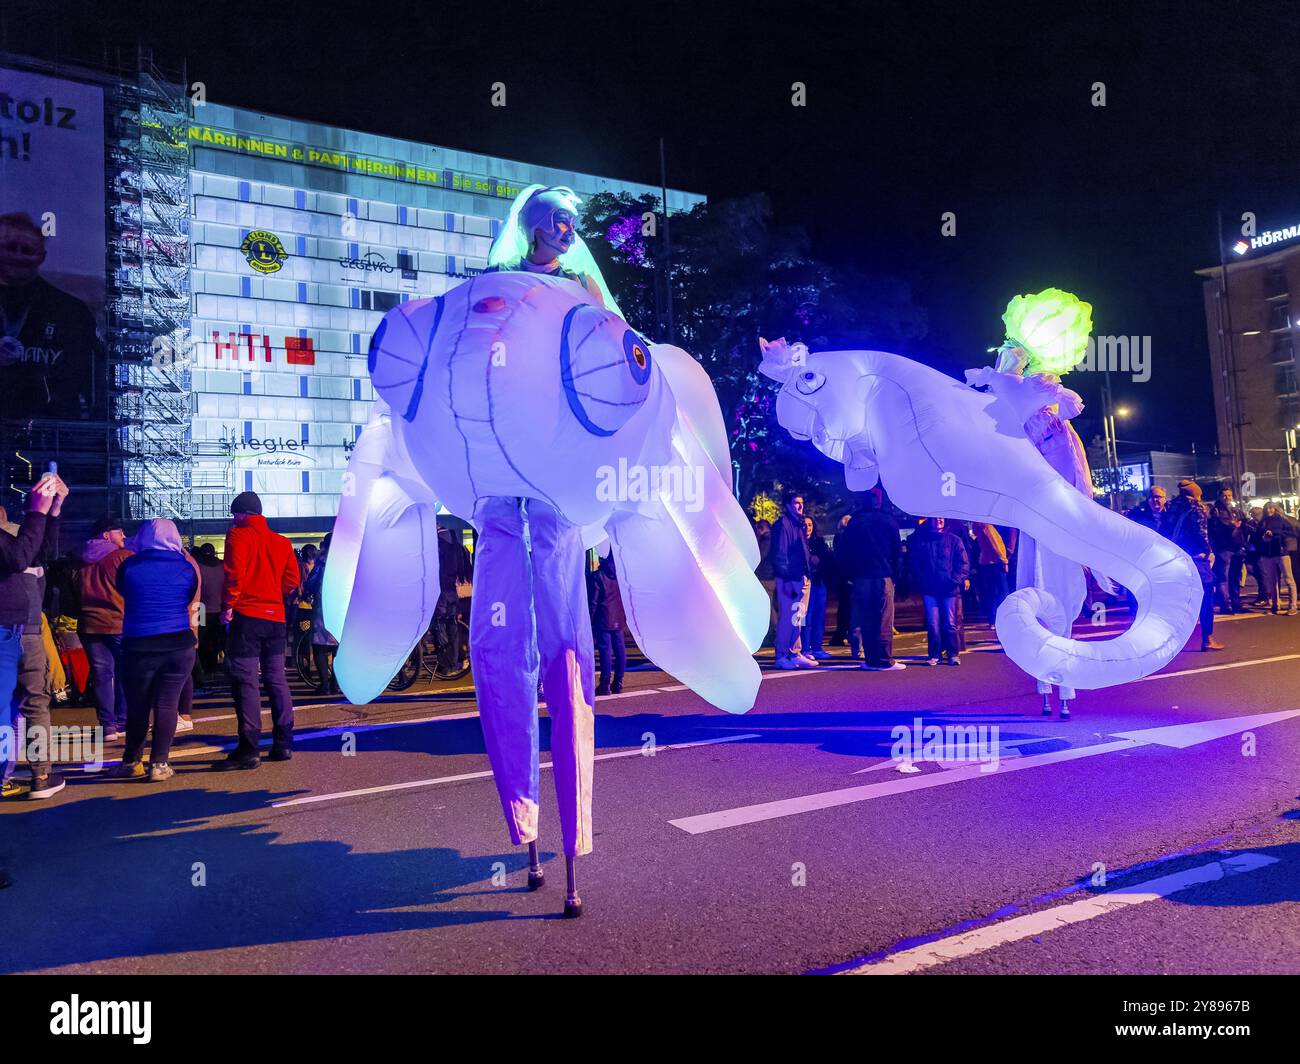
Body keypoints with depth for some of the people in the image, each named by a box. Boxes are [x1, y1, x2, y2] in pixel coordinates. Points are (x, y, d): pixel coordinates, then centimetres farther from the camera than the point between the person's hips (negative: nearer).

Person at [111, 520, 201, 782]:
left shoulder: (128, 566, 1)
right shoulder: (187, 566, 1)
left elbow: (123, 594, 19)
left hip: (138, 645, 0)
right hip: (179, 645, 0)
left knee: (137, 706, 11)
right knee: (167, 704, 1)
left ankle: (131, 762, 21)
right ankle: (159, 764, 1)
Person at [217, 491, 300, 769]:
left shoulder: (238, 536, -4)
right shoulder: (281, 542, 12)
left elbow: (234, 573, -15)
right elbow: (292, 579, 9)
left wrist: (228, 606, -7)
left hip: (247, 615, -6)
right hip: (275, 616, 6)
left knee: (245, 681, -4)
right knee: (276, 679, 11)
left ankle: (249, 748, -6)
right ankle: (283, 744, 13)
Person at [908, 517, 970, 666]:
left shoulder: (954, 540, 7)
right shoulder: (920, 540, 7)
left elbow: (963, 563, 3)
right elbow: (914, 562, 8)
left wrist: (956, 580, -9)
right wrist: (920, 582, -2)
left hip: (949, 589, 0)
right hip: (929, 589, 0)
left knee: (950, 623, 2)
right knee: (933, 623, 0)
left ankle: (953, 654, 10)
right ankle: (934, 655, 7)